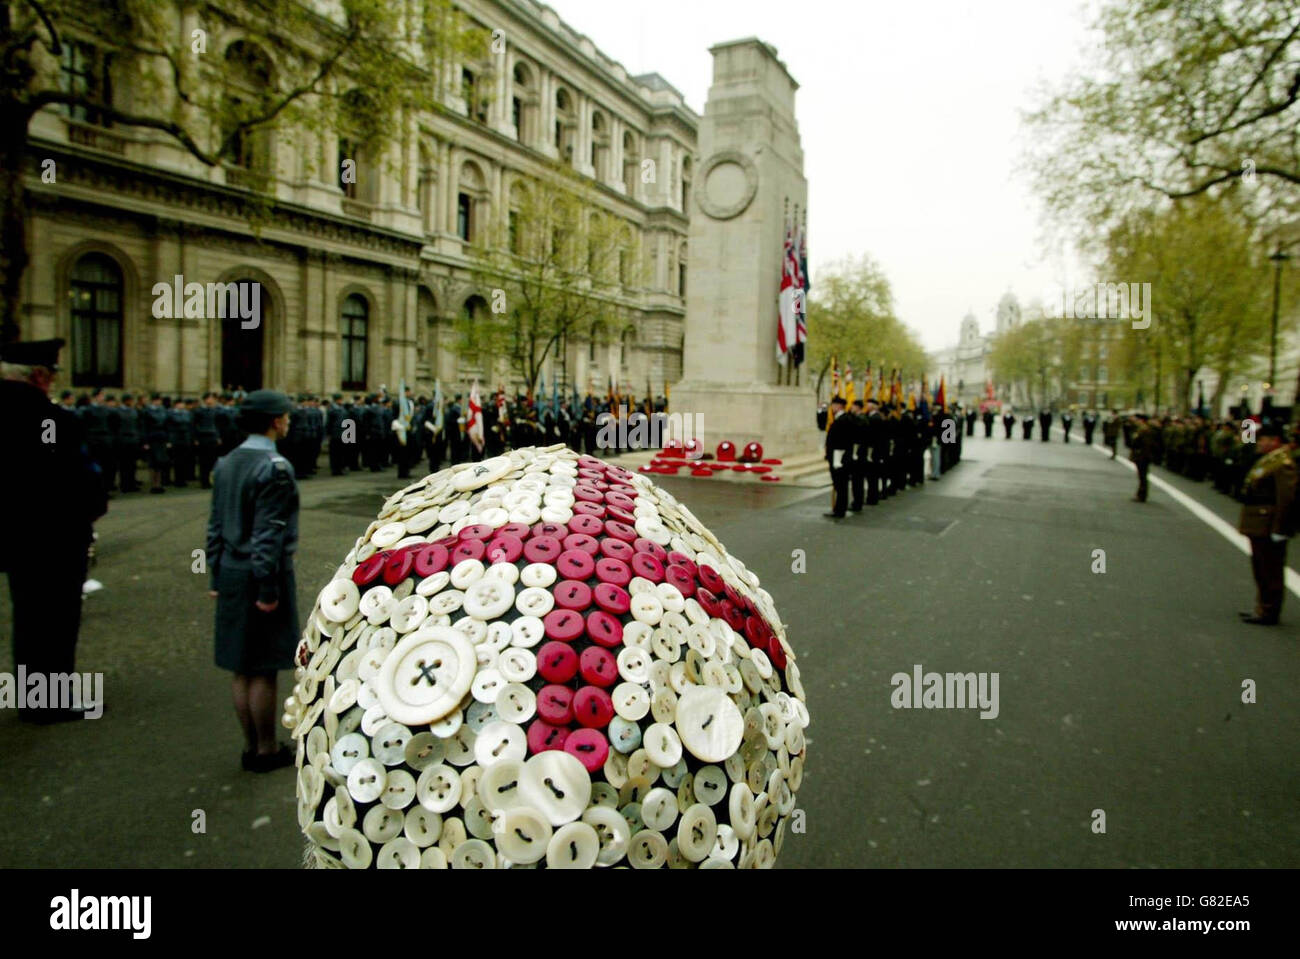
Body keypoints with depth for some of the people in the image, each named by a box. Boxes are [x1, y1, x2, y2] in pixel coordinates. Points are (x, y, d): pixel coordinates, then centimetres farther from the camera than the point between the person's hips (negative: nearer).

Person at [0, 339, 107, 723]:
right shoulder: (55, 420, -20)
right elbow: (83, 475, -18)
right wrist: (94, 507, 1)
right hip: (58, 535, -7)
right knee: (58, 615, 5)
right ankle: (52, 701, 13)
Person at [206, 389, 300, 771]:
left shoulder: (226, 463, 9)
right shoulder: (275, 467, -16)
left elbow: (215, 526, 11)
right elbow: (269, 534, -20)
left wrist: (215, 578, 16)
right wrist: (269, 589, -17)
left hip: (232, 573, 8)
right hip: (264, 575, -8)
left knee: (241, 667, 14)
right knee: (264, 670, 3)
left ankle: (251, 746, 25)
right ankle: (267, 750, 15)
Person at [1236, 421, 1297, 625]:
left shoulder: (1283, 464, -17)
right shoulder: (1268, 459, 14)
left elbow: (1286, 499, -22)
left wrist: (1279, 530, -23)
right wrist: (1246, 523, 20)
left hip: (1269, 529, -10)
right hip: (1259, 528, 10)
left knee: (1270, 572, -1)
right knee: (1261, 570, 18)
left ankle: (1268, 613, 8)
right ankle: (1262, 609, 29)